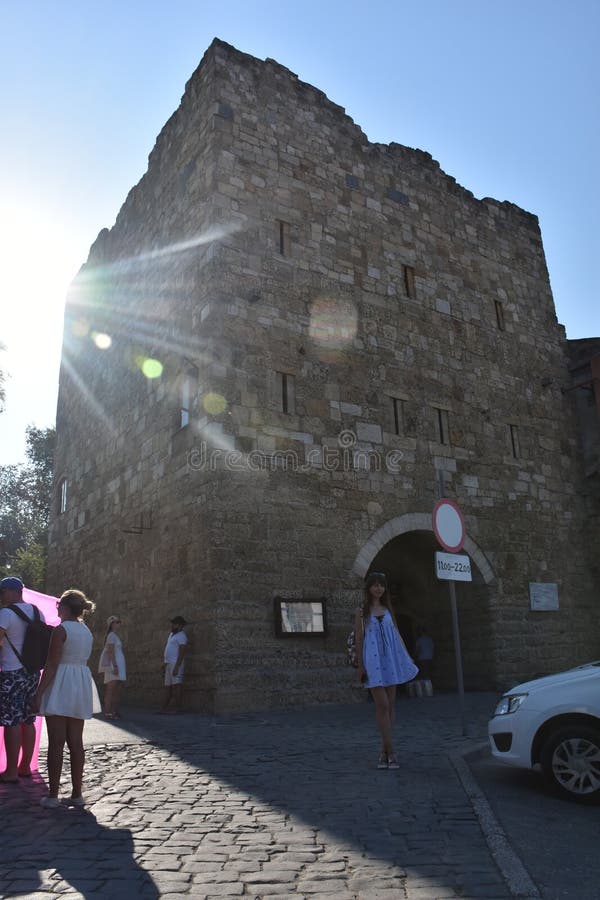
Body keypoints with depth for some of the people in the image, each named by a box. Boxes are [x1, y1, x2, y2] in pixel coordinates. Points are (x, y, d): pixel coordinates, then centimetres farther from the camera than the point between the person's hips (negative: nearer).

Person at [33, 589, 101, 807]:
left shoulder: (61, 629, -11)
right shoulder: (87, 631, 11)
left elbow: (51, 666, -15)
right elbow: (81, 659, 12)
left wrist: (39, 692, -11)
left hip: (60, 687, -7)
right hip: (81, 686, 7)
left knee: (56, 743, 0)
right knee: (76, 742, 10)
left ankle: (53, 794, 5)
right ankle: (77, 793, 13)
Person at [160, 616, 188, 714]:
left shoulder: (181, 636, -10)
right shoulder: (172, 634, 19)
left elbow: (182, 652, -17)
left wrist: (177, 666, -23)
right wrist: (165, 662, 20)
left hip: (175, 663, -9)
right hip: (168, 663, 9)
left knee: (176, 684, -11)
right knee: (168, 686, 10)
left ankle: (177, 707, -11)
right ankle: (164, 706, 13)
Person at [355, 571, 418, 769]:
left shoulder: (387, 609, 13)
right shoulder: (362, 611, 2)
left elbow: (396, 633, 15)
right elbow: (359, 638, 1)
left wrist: (407, 656, 9)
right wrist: (360, 665, -3)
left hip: (390, 659, 4)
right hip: (373, 661, -4)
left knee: (390, 705, 5)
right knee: (382, 705, -8)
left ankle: (384, 751, 14)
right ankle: (390, 752, -4)